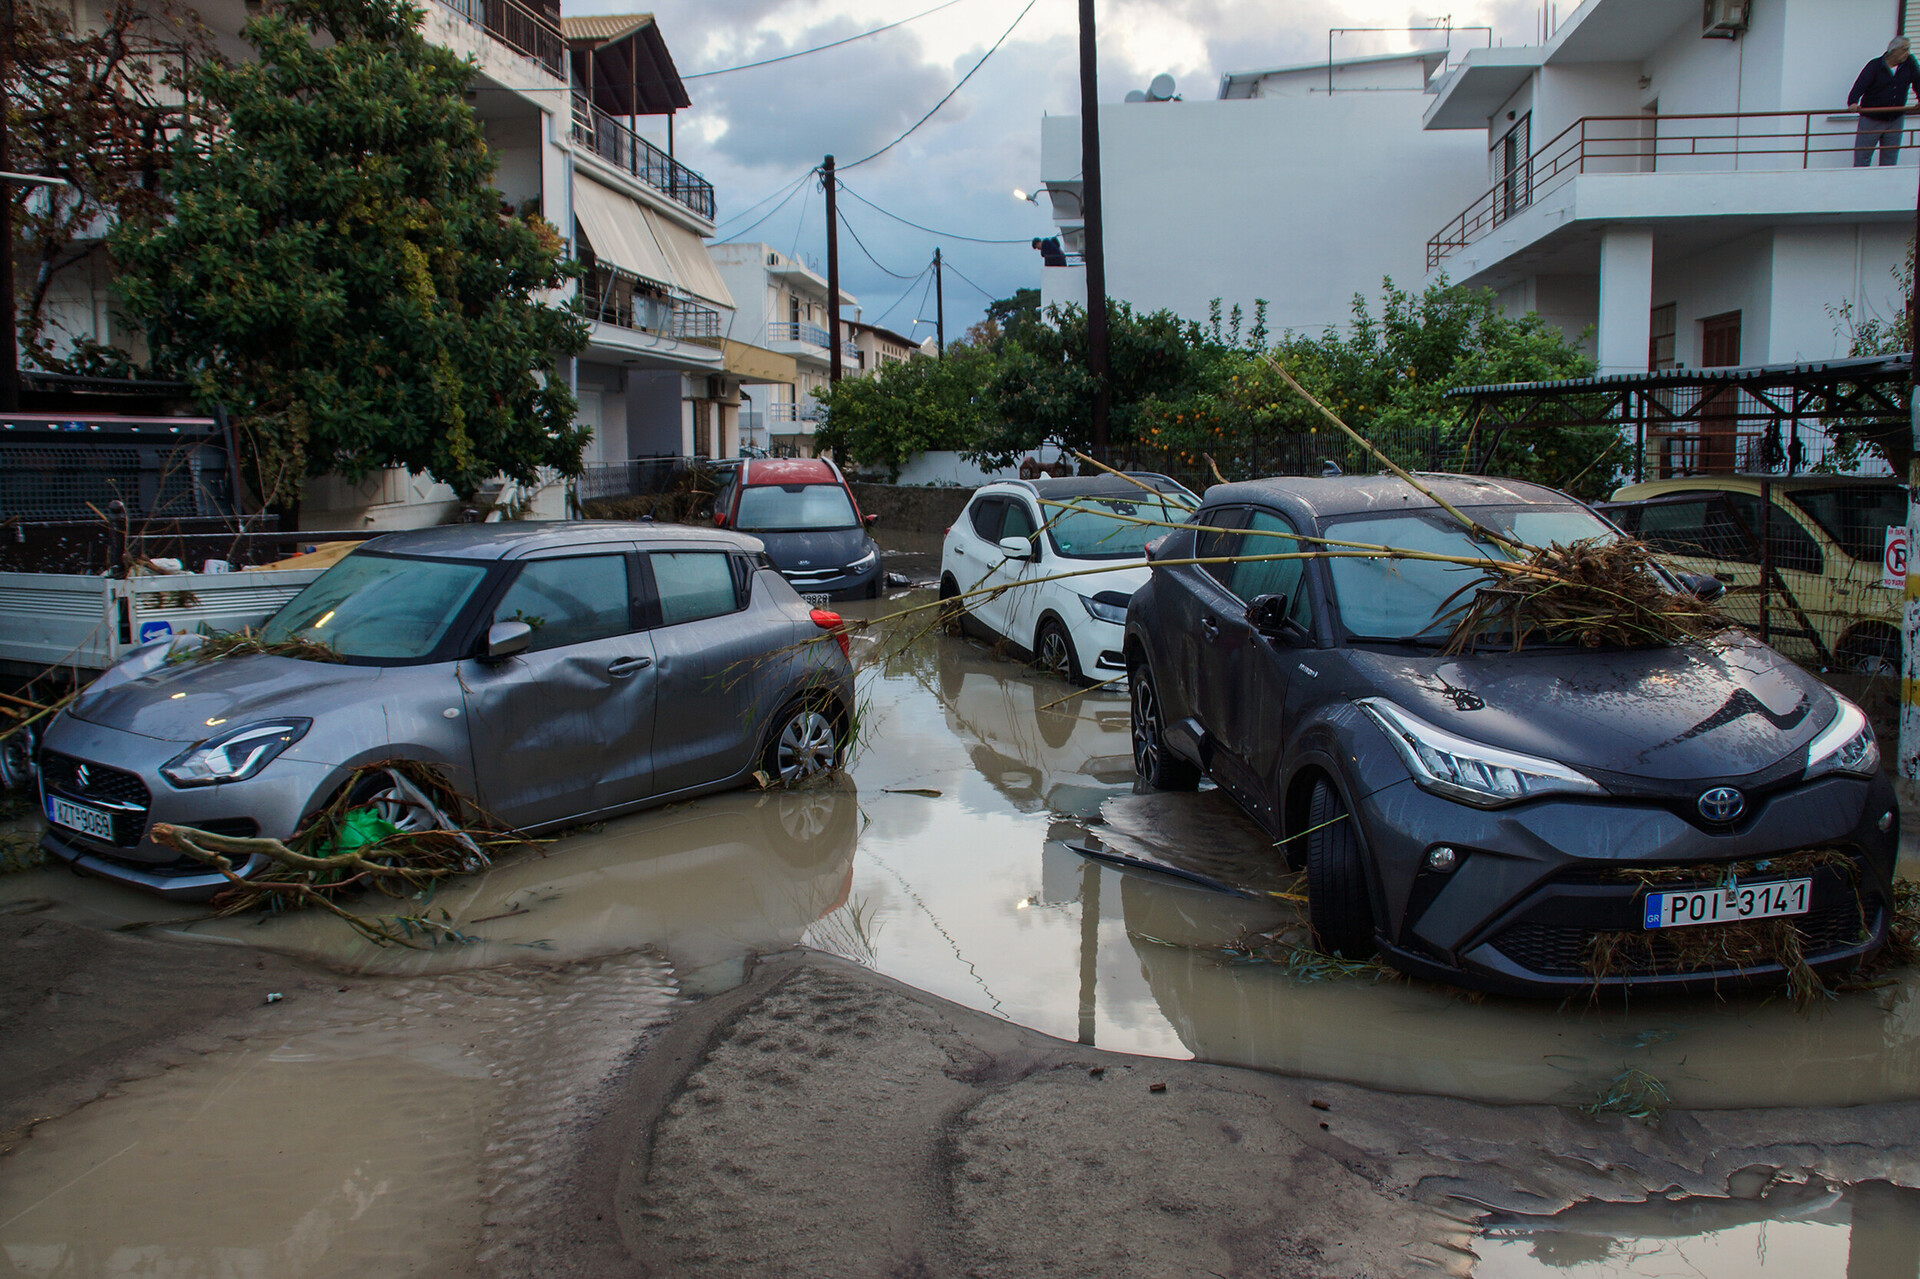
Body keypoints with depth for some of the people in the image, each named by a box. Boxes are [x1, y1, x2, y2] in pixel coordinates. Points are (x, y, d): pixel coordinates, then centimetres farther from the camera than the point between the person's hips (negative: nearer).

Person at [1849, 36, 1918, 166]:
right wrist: (1853, 102, -41)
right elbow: (1860, 84, -23)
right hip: (1871, 120, -4)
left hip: (1896, 120, 4)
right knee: (1862, 158, -3)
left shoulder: (1909, 63, 1)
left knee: (1890, 159, 8)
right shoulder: (1875, 65, -11)